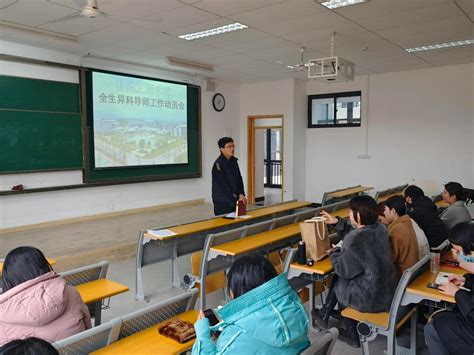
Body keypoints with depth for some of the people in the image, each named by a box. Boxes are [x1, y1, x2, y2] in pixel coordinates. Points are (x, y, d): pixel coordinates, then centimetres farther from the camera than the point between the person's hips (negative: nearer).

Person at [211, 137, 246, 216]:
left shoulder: (234, 161, 7)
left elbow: (239, 179, 10)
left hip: (234, 200, 6)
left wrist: (241, 194, -5)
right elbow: (222, 186, -17)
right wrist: (235, 200, -17)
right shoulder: (218, 164, -15)